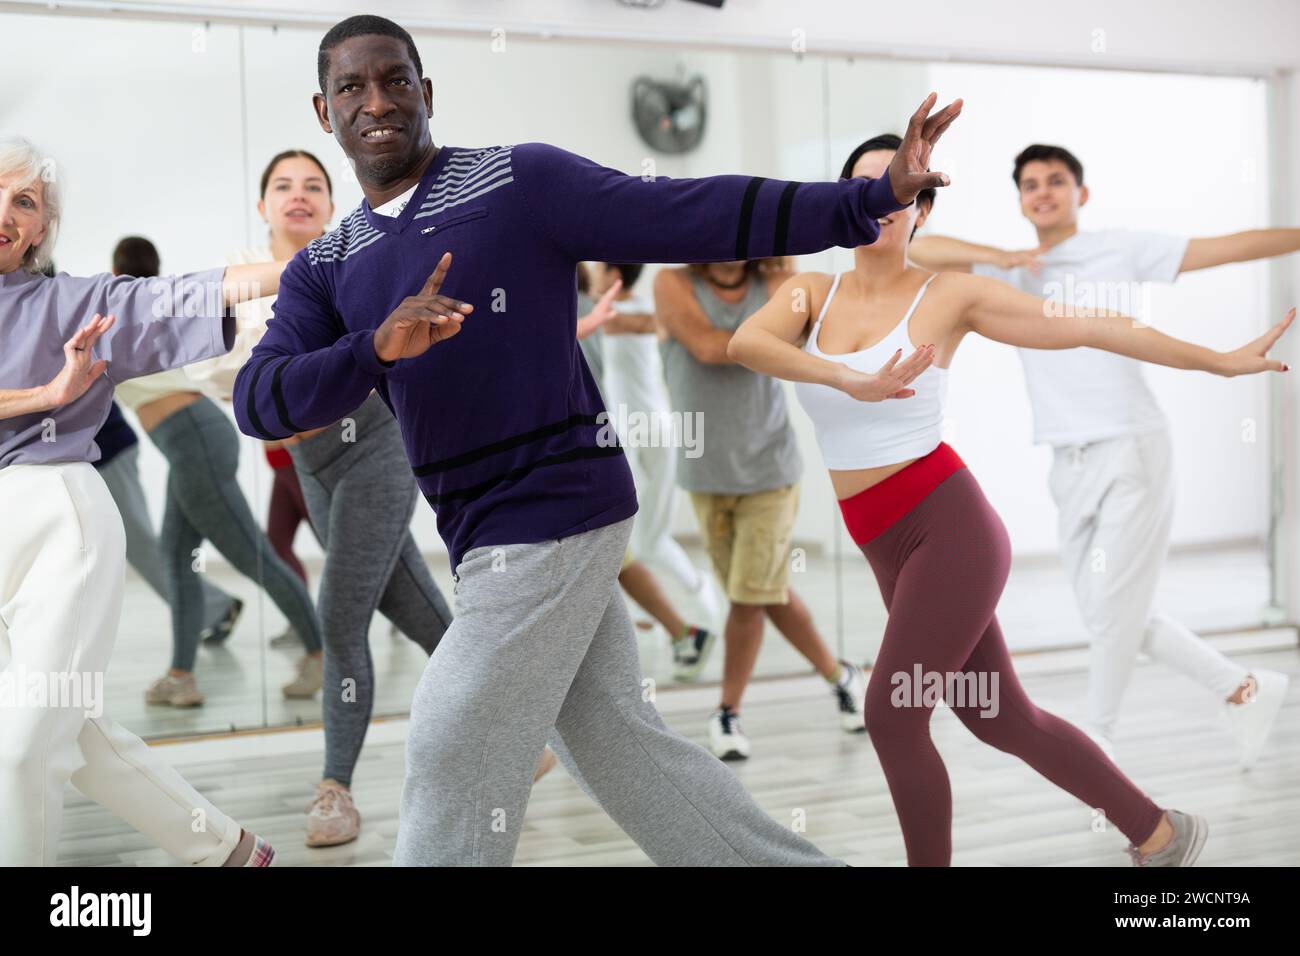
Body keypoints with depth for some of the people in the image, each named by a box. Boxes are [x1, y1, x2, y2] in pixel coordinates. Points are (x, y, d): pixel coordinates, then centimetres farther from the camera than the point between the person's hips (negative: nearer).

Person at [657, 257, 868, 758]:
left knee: (751, 596, -5)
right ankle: (838, 675, 30)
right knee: (769, 592, 10)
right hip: (706, 472, 1)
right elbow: (707, 346, -20)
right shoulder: (673, 283, -6)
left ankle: (727, 714, 11)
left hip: (768, 470, -1)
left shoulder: (776, 284, -1)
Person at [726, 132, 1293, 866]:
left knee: (891, 718, -9)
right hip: (891, 550, 6)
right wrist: (852, 382, -33)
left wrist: (1221, 361, 5)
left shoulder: (950, 296, -3)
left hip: (951, 529, -6)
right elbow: (744, 343, -17)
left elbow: (1090, 328, 2)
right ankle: (1159, 833, 32)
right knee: (1002, 721, 14)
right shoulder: (809, 293, 6)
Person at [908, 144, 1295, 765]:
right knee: (1103, 610, 10)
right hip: (1069, 463, 6)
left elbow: (1228, 248, -4)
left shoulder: (1121, 251, 0)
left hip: (1130, 451, -5)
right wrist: (997, 255, -11)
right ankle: (1243, 689, 24)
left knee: (1115, 605, -1)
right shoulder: (1011, 271, 11)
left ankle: (1098, 737, 16)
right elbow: (918, 249, 3)